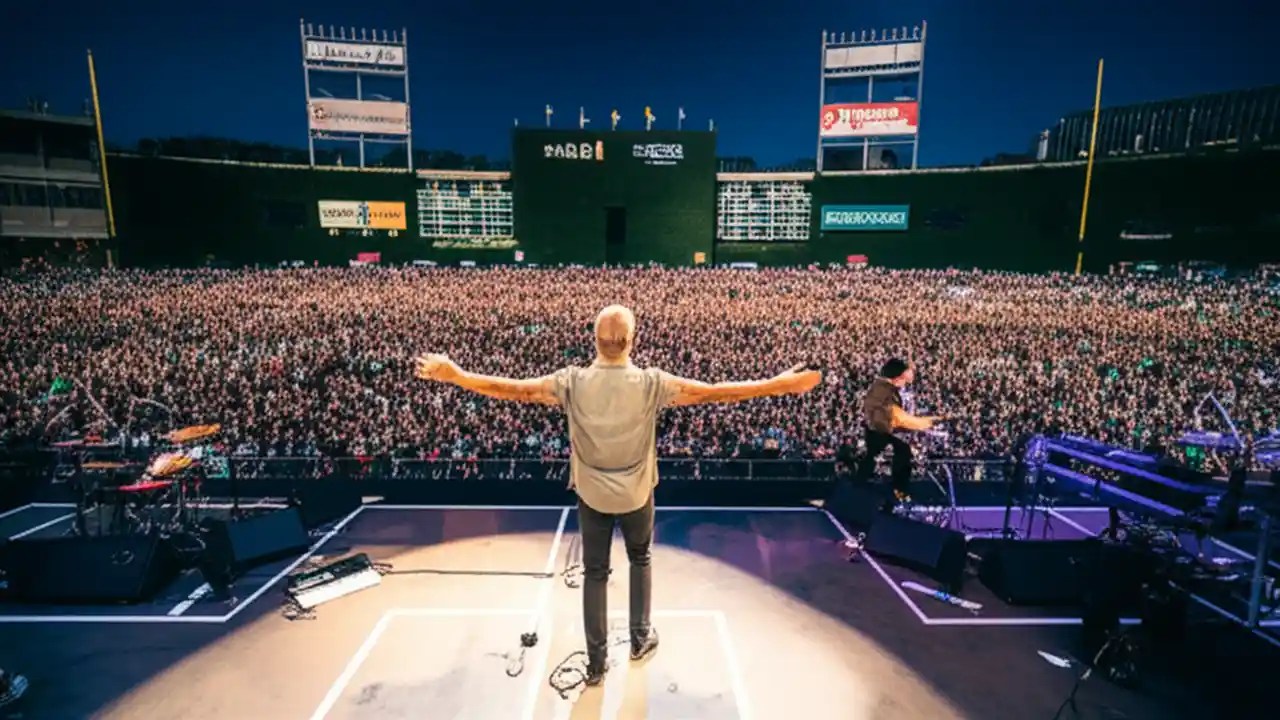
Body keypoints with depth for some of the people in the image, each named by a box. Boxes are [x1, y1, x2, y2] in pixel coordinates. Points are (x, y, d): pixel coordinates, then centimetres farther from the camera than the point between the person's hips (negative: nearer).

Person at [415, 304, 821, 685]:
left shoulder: (573, 382, -19)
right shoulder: (651, 383, -22)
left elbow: (512, 390, -13)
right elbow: (714, 392, -20)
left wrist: (454, 375, -1)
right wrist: (782, 384, -14)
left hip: (591, 496, 0)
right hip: (636, 494, 0)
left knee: (595, 573, 16)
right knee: (640, 560, 26)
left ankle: (596, 662, 27)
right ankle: (641, 638, 40)